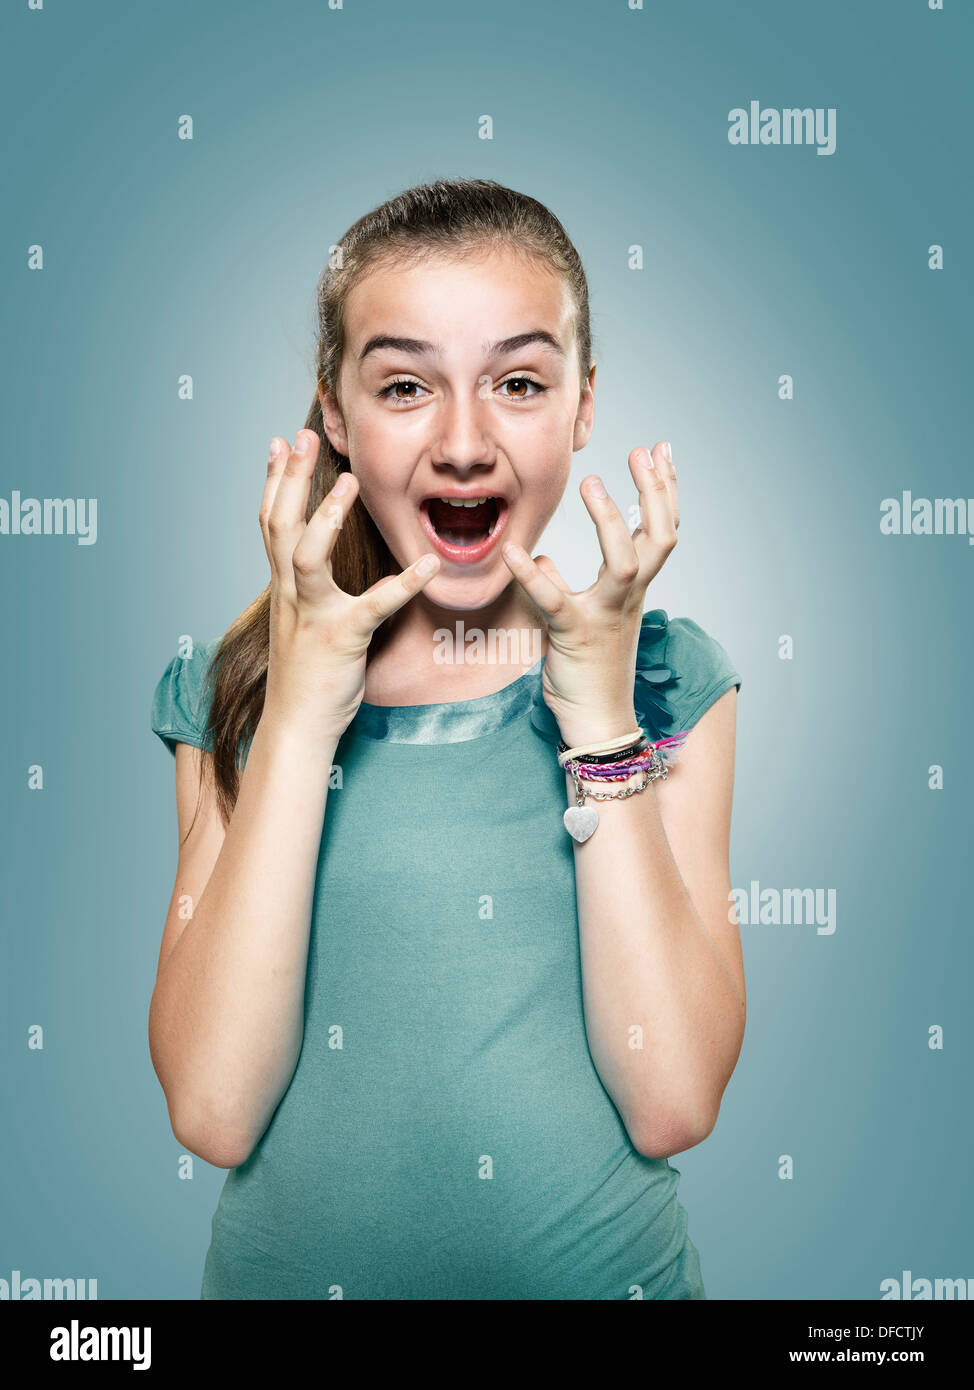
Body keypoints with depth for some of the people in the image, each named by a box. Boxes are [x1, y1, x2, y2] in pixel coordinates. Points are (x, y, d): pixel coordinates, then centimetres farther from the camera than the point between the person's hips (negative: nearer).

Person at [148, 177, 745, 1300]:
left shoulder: (667, 679, -9)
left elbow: (674, 1103, -17)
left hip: (599, 1266, 0)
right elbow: (213, 1112, -17)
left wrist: (601, 720, -22)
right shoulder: (231, 691, -8)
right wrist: (298, 721, -22)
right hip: (293, 1266, 1)